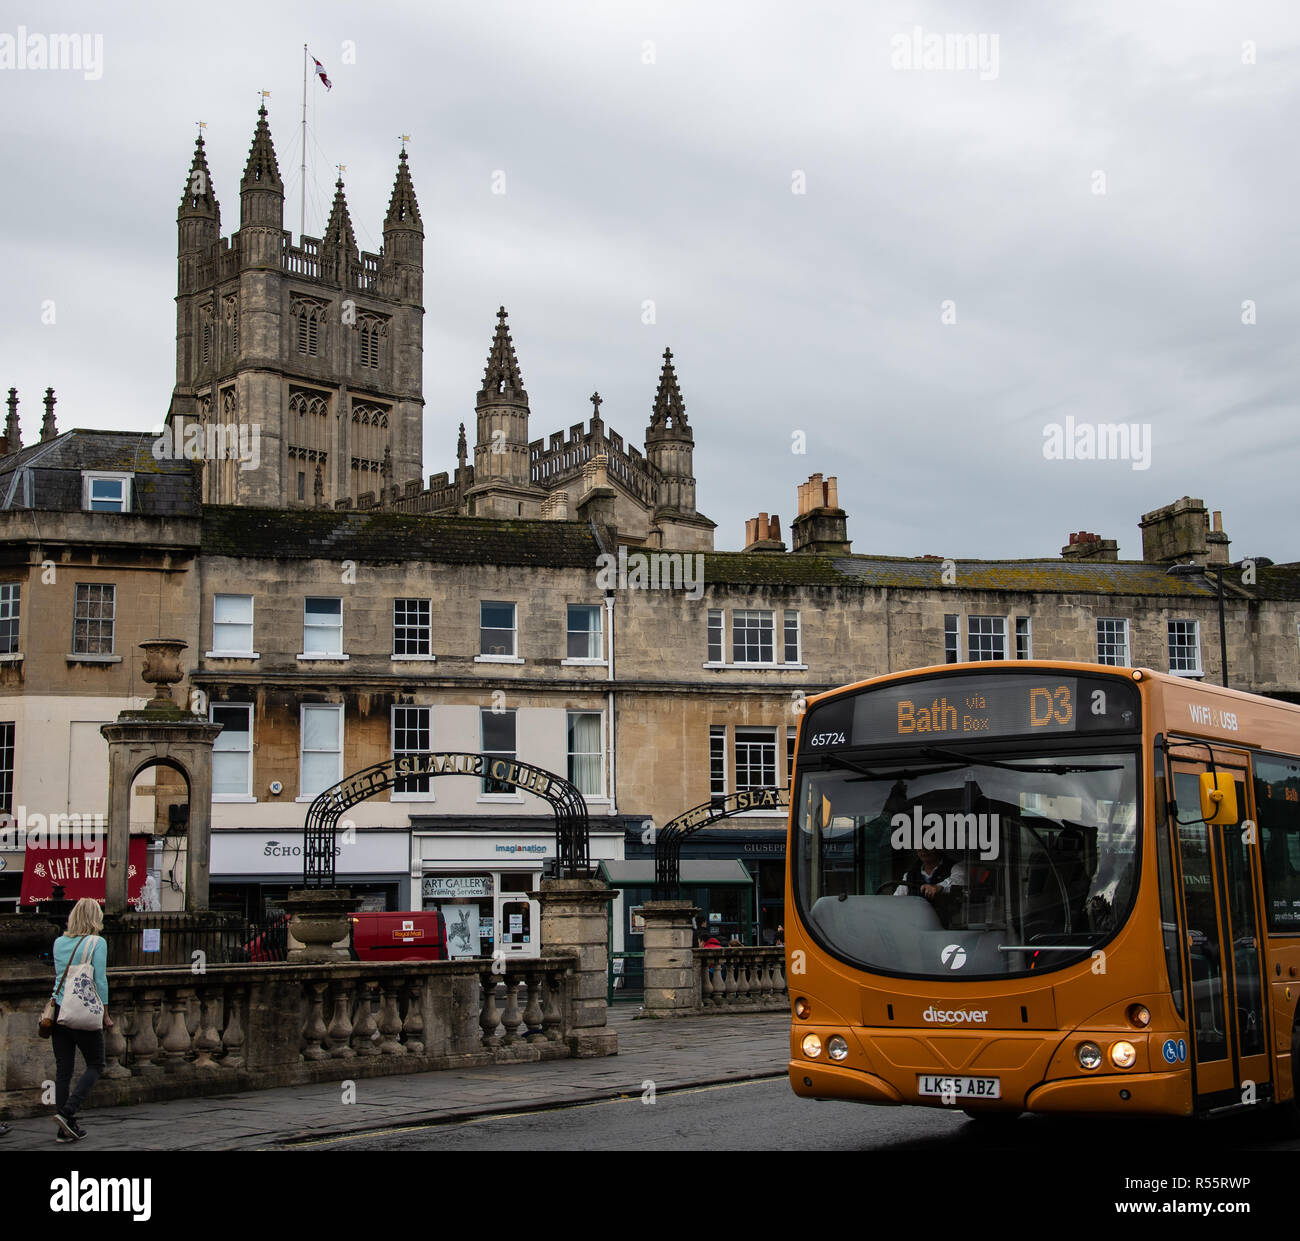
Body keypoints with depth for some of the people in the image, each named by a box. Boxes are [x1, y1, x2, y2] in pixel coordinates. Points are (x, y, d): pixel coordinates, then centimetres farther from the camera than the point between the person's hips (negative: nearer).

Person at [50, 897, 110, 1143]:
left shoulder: (59, 942, 8)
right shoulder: (97, 943, -8)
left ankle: (65, 1129, 8)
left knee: (63, 1069, 8)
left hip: (59, 1011, 5)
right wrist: (105, 1015, -3)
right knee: (95, 1065, 8)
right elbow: (100, 981, -9)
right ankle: (68, 1111, -9)